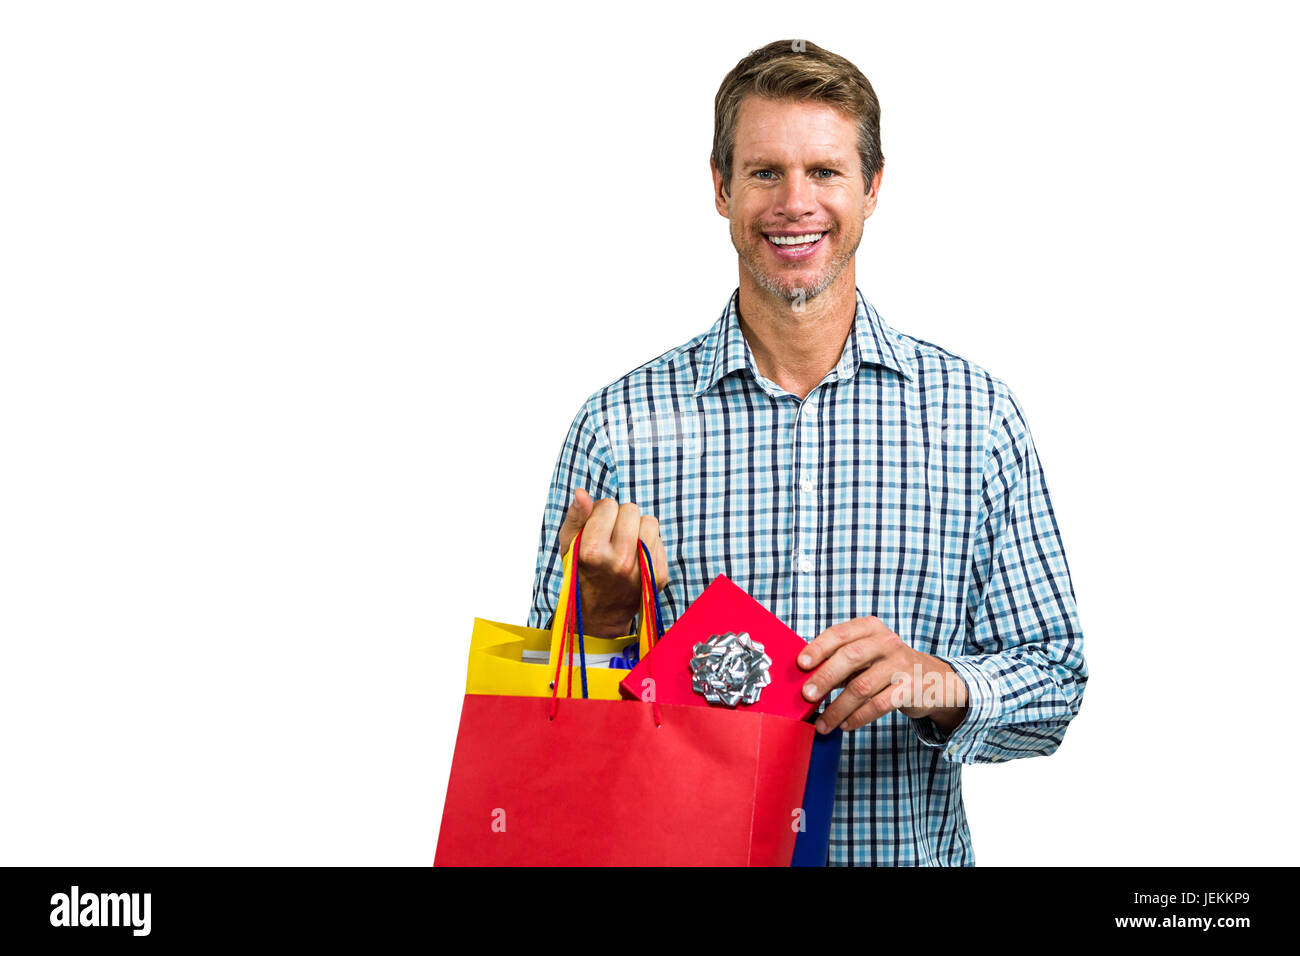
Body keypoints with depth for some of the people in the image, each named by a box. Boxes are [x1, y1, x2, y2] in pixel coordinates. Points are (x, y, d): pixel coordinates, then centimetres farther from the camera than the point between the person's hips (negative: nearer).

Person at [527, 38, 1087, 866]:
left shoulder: (978, 417, 2)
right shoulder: (619, 424, -1)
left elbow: (1055, 681, 4)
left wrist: (936, 684, -15)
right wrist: (607, 612, -15)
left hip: (912, 856, 0)